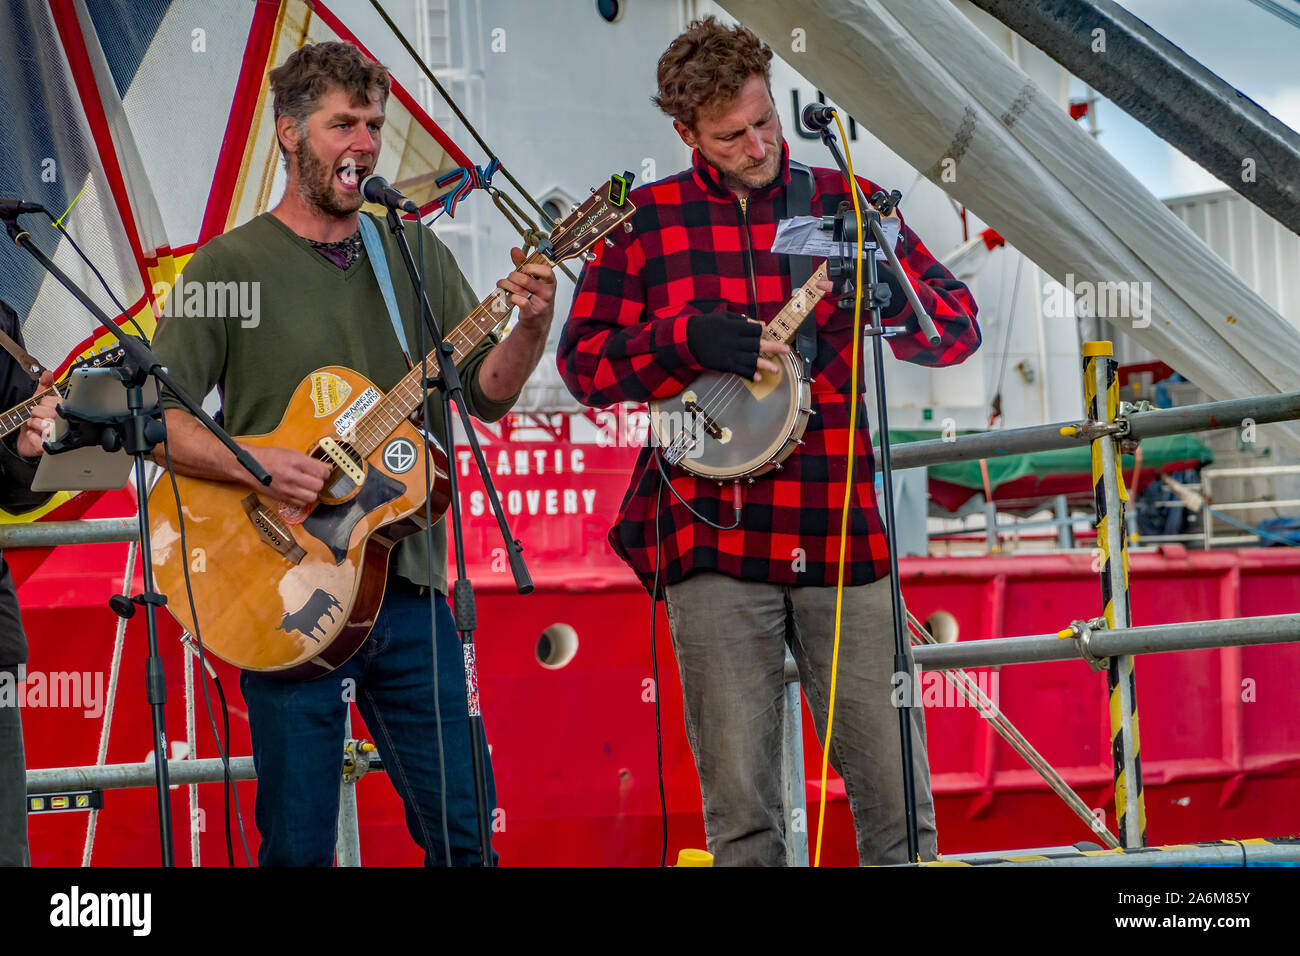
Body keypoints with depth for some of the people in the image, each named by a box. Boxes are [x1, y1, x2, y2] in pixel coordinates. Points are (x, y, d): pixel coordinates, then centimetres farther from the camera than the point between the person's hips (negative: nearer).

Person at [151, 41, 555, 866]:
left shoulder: (418, 257, 12)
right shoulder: (231, 266, 0)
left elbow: (487, 395, 8)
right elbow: (157, 414, -6)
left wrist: (530, 327, -12)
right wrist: (255, 466, -21)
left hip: (411, 589, 4)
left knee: (466, 831, 3)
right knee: (298, 847, -1)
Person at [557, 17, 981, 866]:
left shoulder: (845, 203, 9)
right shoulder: (647, 220, 7)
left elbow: (961, 329, 8)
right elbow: (583, 360, 4)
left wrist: (894, 301, -14)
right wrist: (690, 335, -12)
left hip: (842, 540, 1)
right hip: (714, 540, -1)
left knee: (897, 793, -1)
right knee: (740, 810, 0)